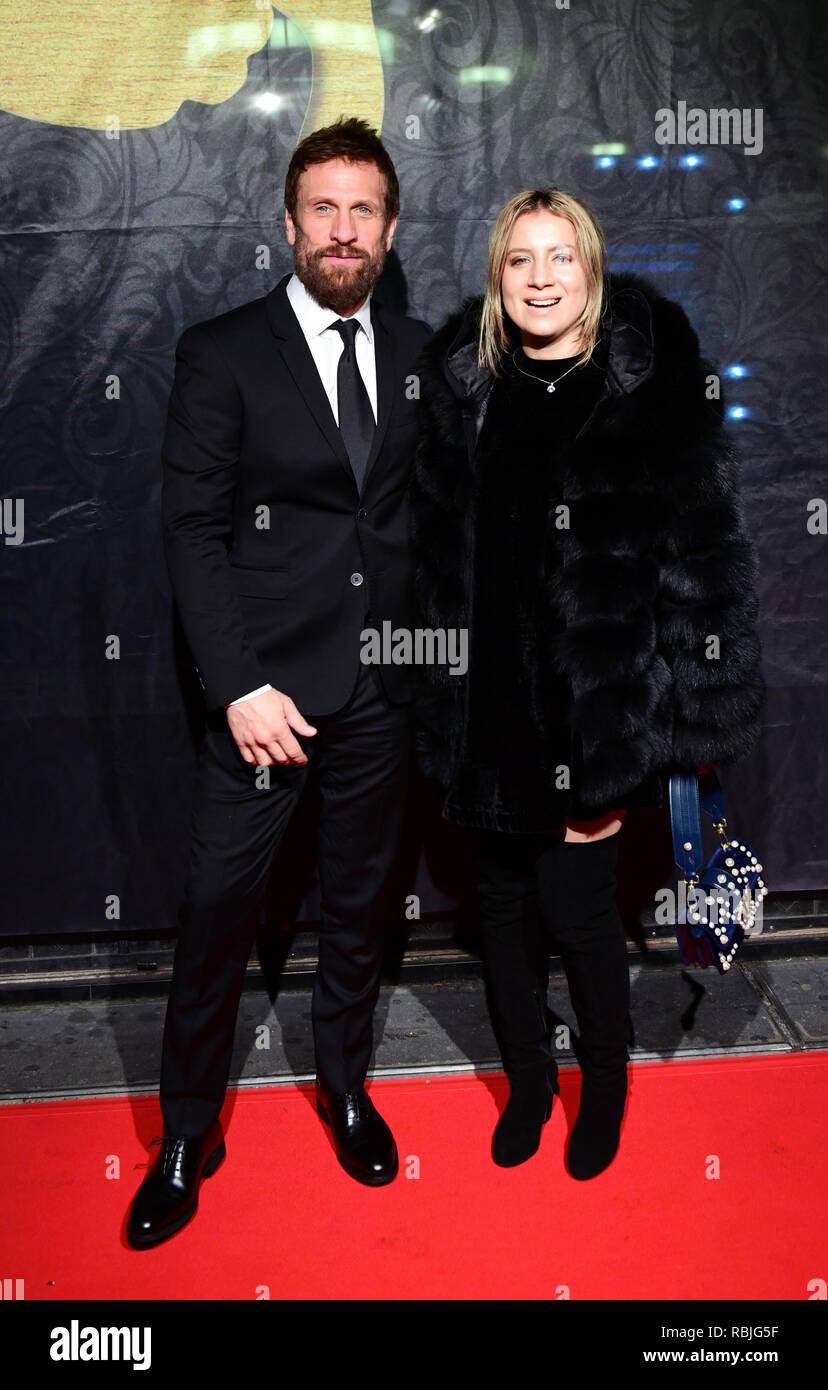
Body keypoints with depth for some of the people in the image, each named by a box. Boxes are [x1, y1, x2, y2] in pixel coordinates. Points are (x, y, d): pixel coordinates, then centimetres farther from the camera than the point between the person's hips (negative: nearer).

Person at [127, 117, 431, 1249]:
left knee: (361, 900, 16)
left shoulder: (420, 354, 8)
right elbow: (194, 532, -7)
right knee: (220, 909, 3)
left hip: (384, 689, 3)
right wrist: (238, 687, -14)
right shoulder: (222, 353, -3)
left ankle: (346, 1085, 38)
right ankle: (188, 1134, 23)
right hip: (268, 687, -3)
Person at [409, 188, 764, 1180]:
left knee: (575, 904, 3)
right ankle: (527, 1079, 39)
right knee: (502, 901, 14)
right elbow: (434, 546, 8)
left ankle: (605, 1085, 33)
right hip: (485, 699, 4)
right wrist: (436, 702, 7)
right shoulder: (459, 382, 4)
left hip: (596, 698, -3)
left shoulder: (654, 384, -7)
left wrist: (700, 708, -8)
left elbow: (703, 550, -6)